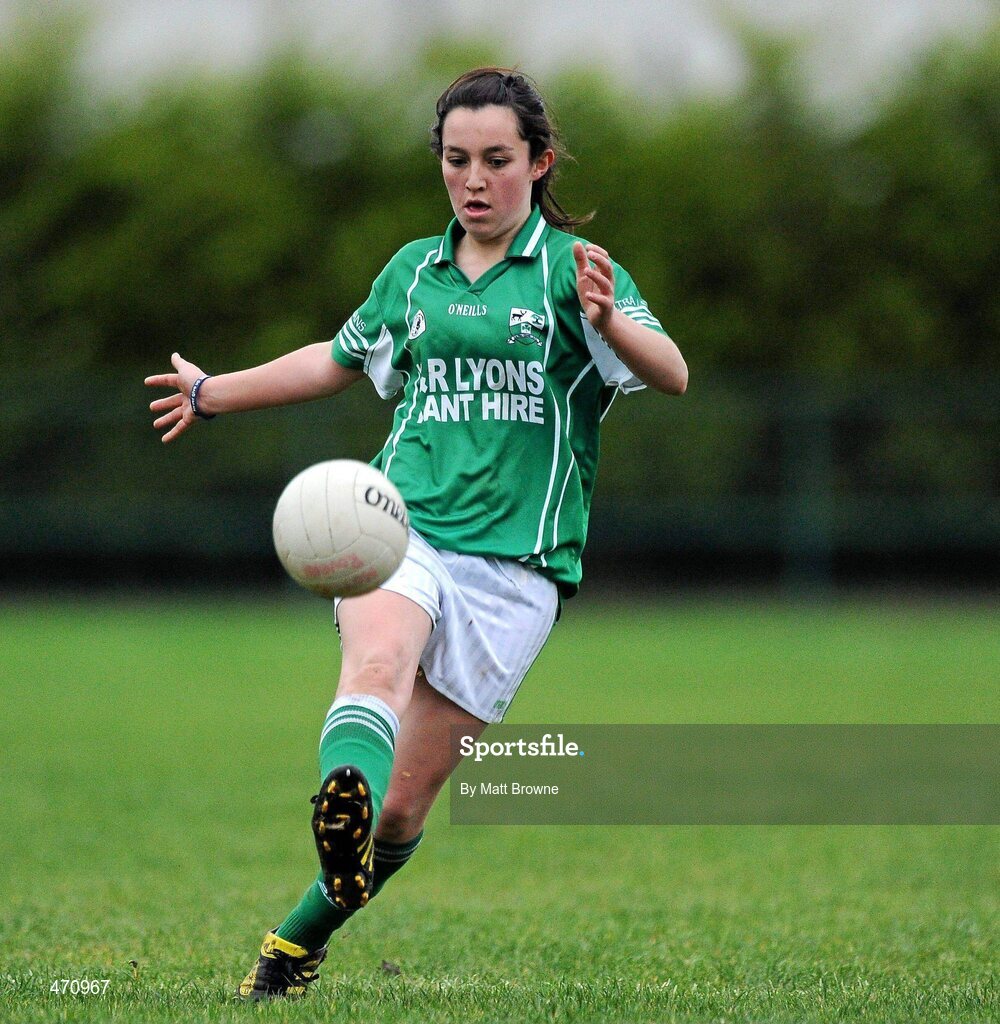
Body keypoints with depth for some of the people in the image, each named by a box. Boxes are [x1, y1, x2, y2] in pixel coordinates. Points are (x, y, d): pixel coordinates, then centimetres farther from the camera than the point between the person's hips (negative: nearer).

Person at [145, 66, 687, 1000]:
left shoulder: (572, 267, 3)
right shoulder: (413, 272, 17)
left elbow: (671, 375, -13)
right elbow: (342, 360, 36)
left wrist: (609, 321, -34)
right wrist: (213, 393, 45)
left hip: (514, 563, -2)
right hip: (402, 528, 2)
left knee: (405, 803, -3)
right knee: (377, 662, -34)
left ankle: (300, 937, 20)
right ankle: (341, 799, -64)